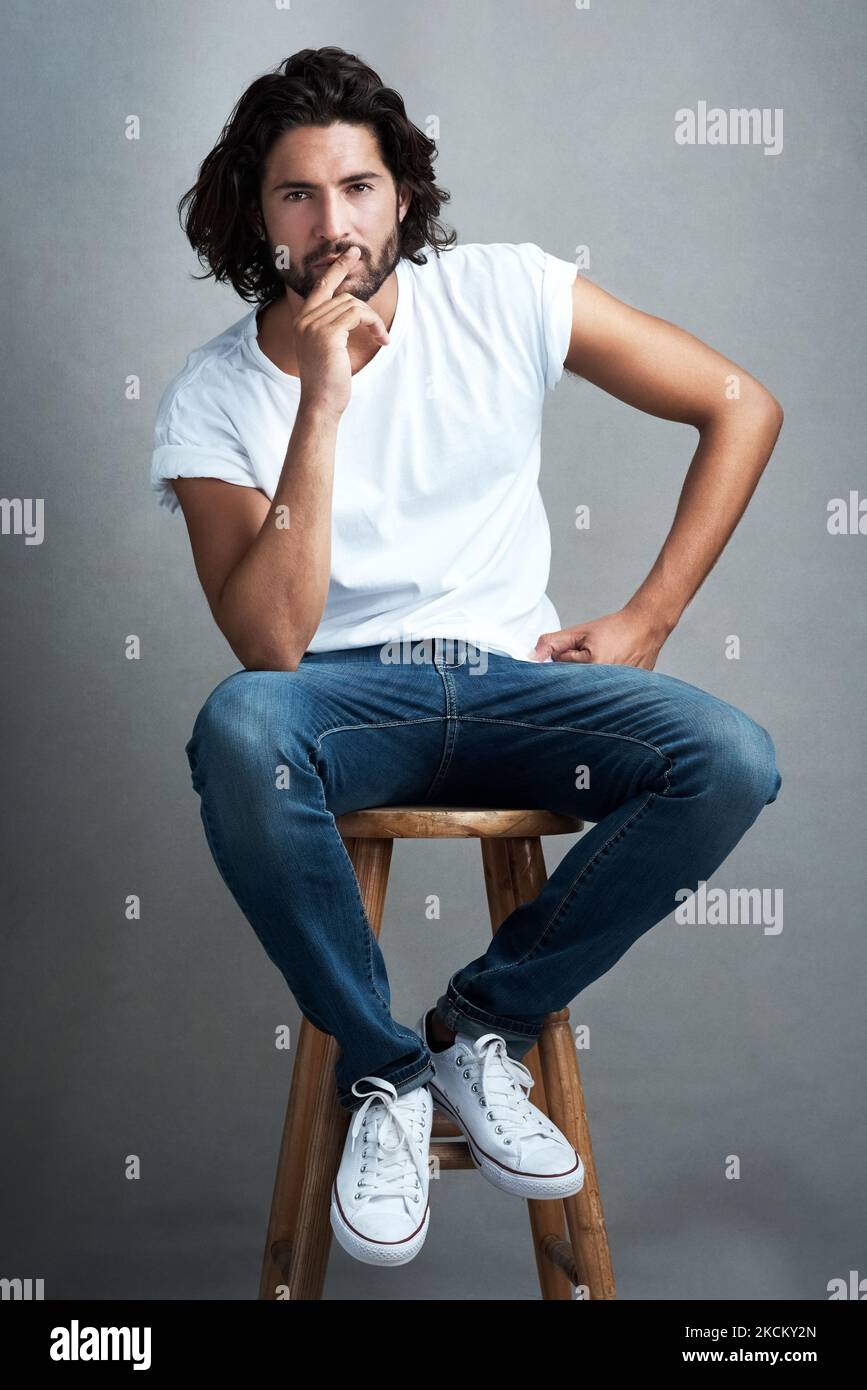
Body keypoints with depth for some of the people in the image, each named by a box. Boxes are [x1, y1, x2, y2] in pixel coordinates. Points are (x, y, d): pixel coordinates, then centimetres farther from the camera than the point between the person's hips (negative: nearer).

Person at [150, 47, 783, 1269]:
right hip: (344, 697, -1)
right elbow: (269, 644, -18)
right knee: (236, 731, -37)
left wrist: (647, 620, -3)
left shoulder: (504, 294, -1)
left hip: (516, 677, 2)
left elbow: (741, 406, 3)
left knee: (734, 759, -26)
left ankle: (482, 1026, -7)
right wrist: (322, 402, -21)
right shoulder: (213, 398, -4)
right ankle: (383, 1073, -14)